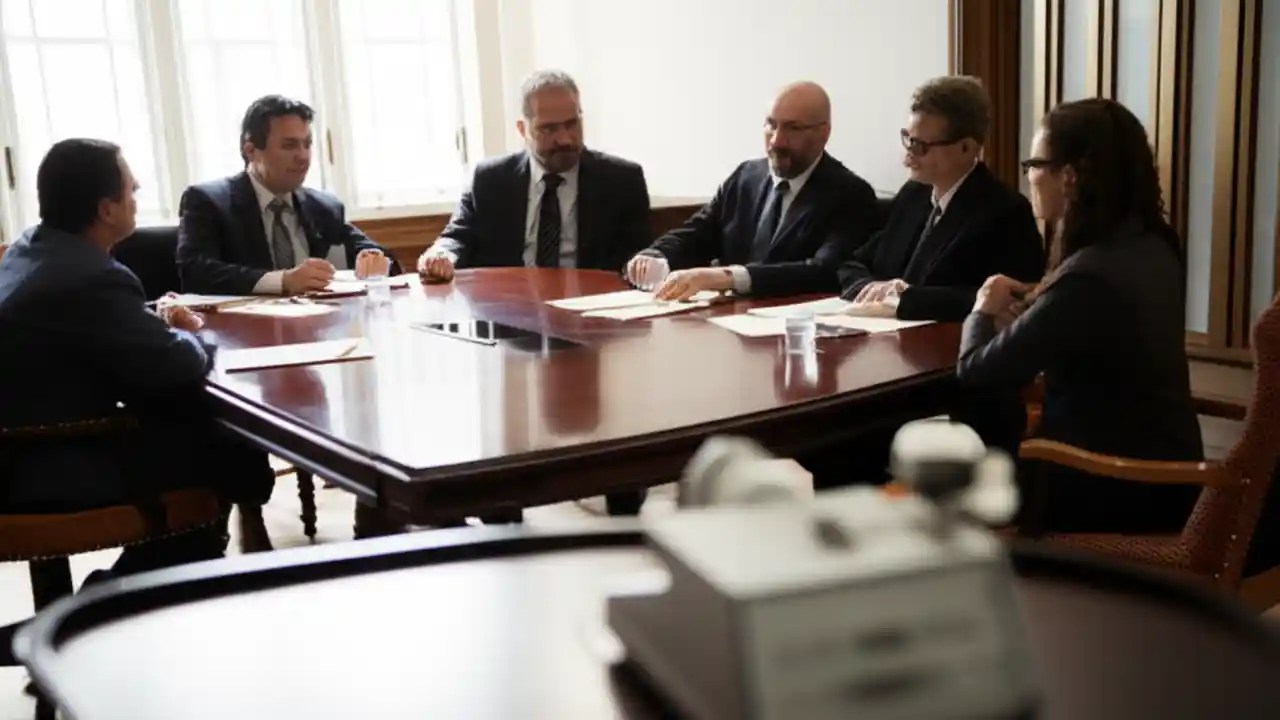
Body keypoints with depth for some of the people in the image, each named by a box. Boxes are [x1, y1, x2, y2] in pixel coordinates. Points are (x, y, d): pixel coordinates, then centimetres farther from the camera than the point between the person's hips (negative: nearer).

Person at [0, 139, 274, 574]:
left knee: (194, 417, 15)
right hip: (54, 474, -10)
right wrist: (186, 337, -1)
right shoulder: (90, 278, -26)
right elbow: (179, 366, -23)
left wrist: (156, 322, 3)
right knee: (241, 459, -1)